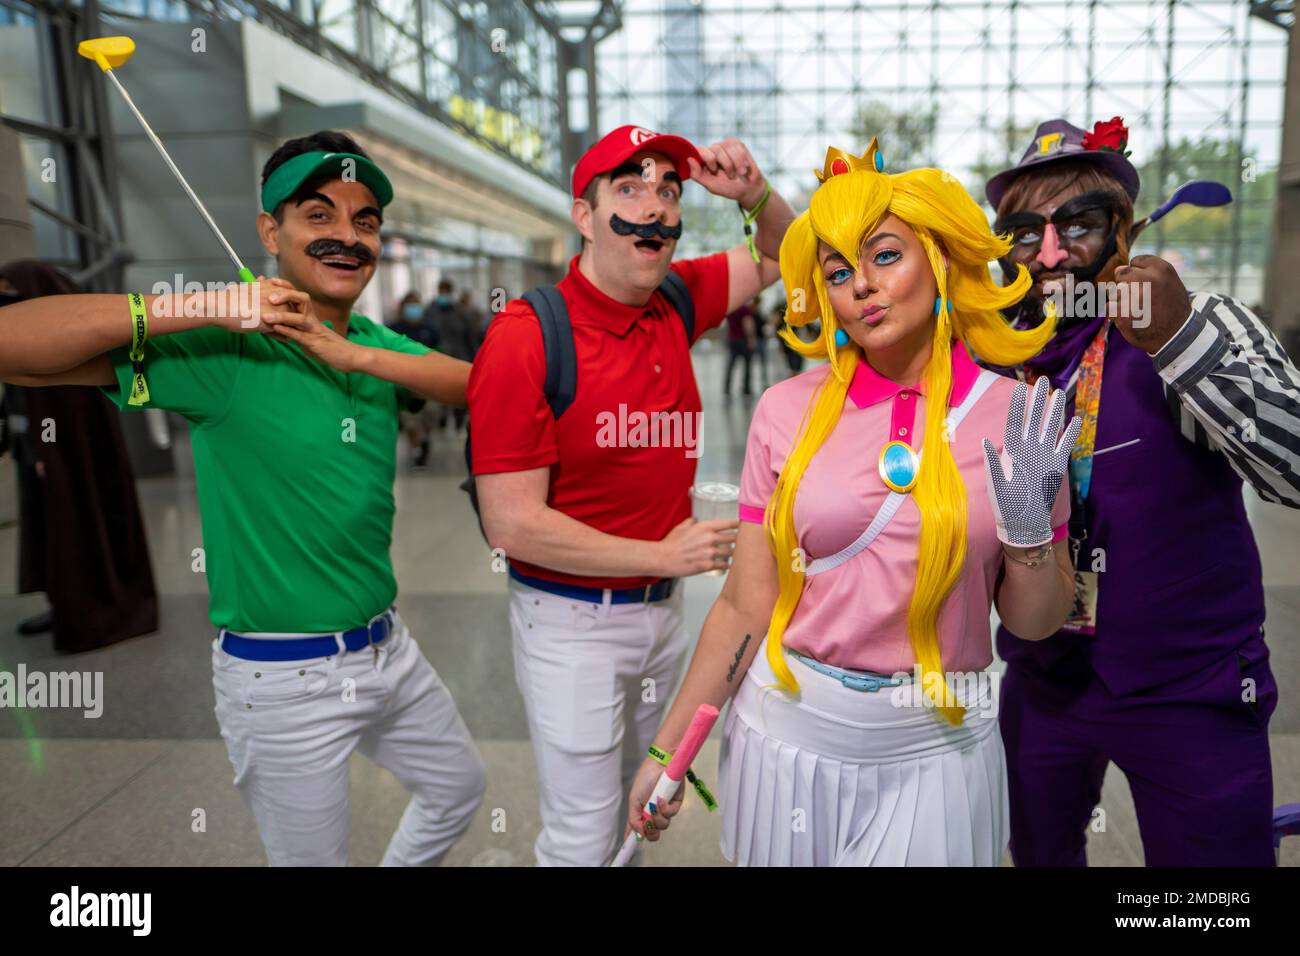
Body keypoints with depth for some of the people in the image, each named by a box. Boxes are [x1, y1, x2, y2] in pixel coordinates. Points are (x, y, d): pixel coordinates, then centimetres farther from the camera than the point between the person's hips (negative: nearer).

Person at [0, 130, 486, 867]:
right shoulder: (225, 351, -16)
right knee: (316, 858, 15)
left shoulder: (376, 345, 3)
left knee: (461, 788, 26)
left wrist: (354, 353, -26)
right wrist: (205, 307, -30)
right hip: (282, 677, -6)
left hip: (386, 648, 7)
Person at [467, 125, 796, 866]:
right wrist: (663, 555, -16)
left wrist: (755, 194, -8)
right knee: (584, 834, 10)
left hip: (663, 608, 6)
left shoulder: (677, 301, -3)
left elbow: (781, 257, 15)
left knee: (639, 802, 25)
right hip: (572, 618, -6)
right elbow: (513, 524, -21)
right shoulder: (525, 337, -21)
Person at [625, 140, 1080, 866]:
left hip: (934, 750, 0)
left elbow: (1038, 623, 1)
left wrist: (1029, 528, -18)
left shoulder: (1016, 419, -6)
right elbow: (745, 606, -4)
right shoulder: (790, 411, -7)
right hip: (790, 730, 1)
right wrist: (669, 749, -3)